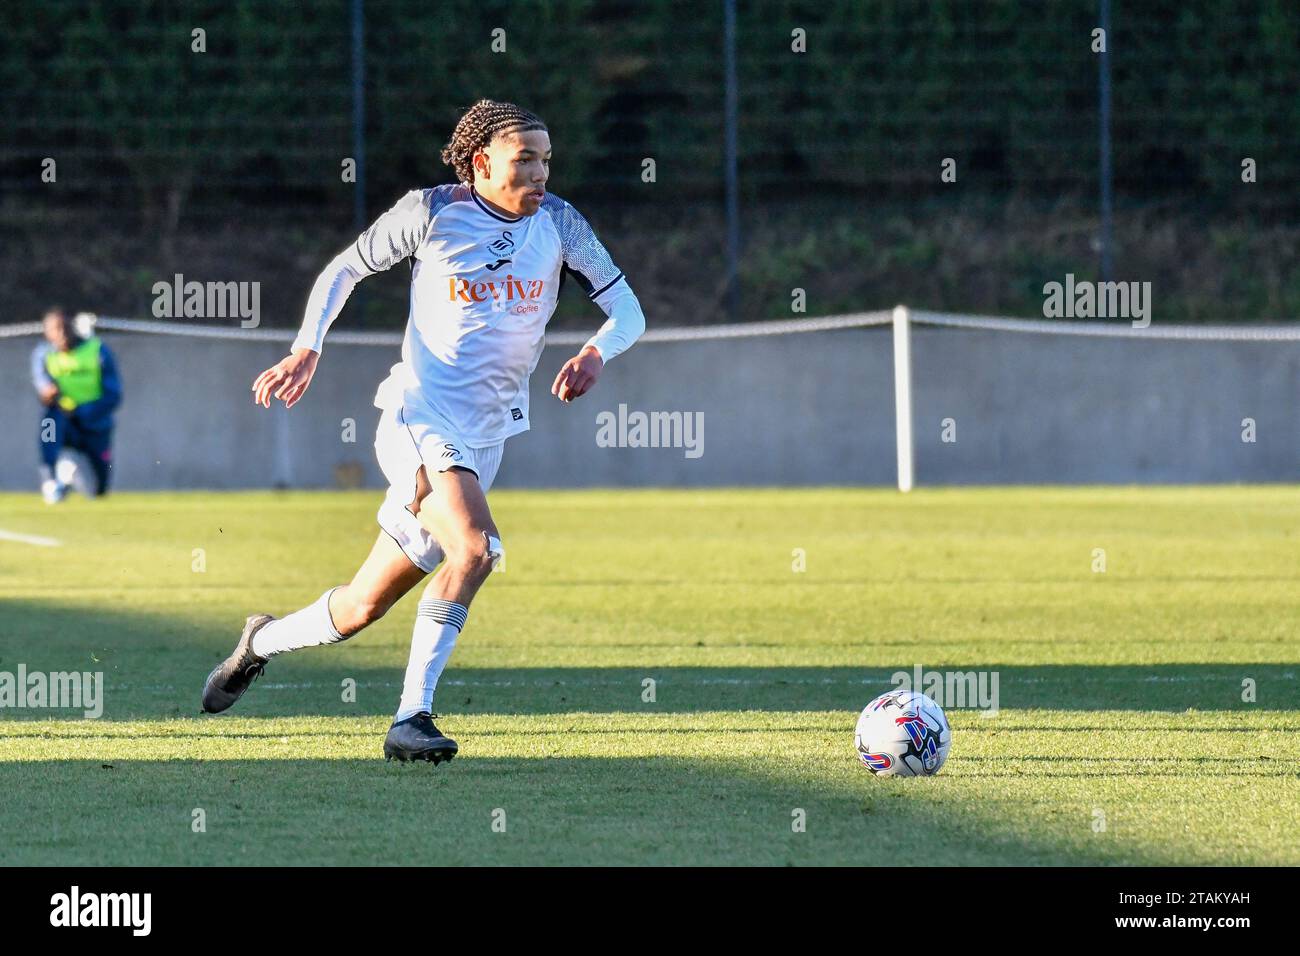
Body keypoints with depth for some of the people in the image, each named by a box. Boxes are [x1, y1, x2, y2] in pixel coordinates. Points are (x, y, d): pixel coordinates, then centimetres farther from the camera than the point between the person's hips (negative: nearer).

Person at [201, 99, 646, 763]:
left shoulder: (559, 225, 3)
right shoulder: (430, 213, -5)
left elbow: (627, 312, 5)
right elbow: (344, 269, 8)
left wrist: (596, 353, -17)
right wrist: (306, 351, -5)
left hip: (485, 435, 5)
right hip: (419, 417, -5)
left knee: (364, 607, 7)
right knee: (476, 547, -29)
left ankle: (264, 641, 34)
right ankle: (412, 718, -21)